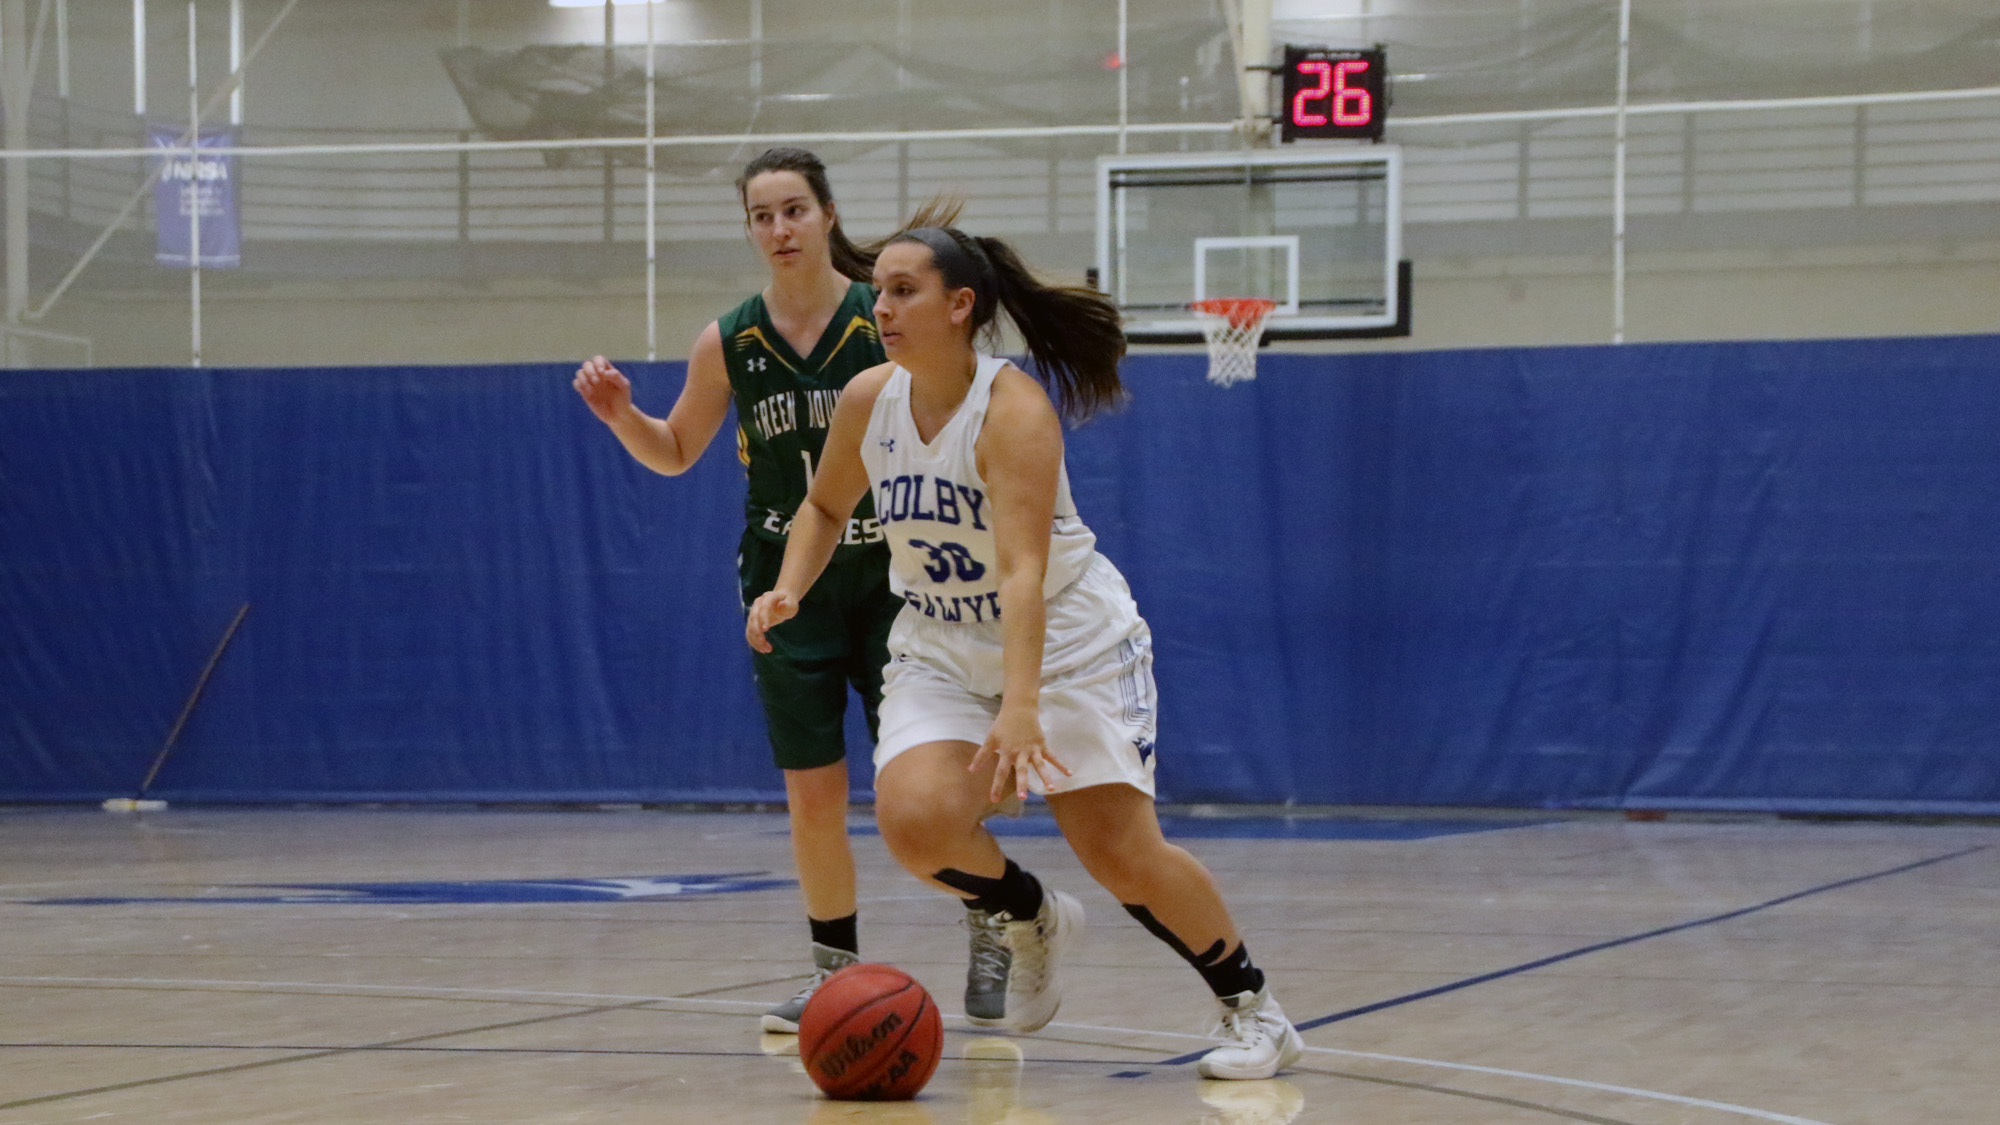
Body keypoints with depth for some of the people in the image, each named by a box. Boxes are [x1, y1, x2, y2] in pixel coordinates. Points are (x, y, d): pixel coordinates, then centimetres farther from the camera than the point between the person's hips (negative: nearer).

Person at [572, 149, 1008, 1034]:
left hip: (891, 584, -3)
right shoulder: (728, 344, 1)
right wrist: (620, 414, -5)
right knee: (811, 792, 3)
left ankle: (990, 935, 16)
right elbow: (674, 454, 14)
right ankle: (836, 968, 19)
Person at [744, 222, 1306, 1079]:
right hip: (941, 648, 5)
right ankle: (1033, 920, 11)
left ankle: (1252, 1008, 13)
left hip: (1070, 642, -5)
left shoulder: (1014, 410, -26)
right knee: (915, 822, -21)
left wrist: (1021, 706, -46)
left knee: (1124, 857, -11)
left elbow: (1021, 570, -35)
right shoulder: (868, 400, -8)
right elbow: (825, 508, 12)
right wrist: (787, 591, -8)